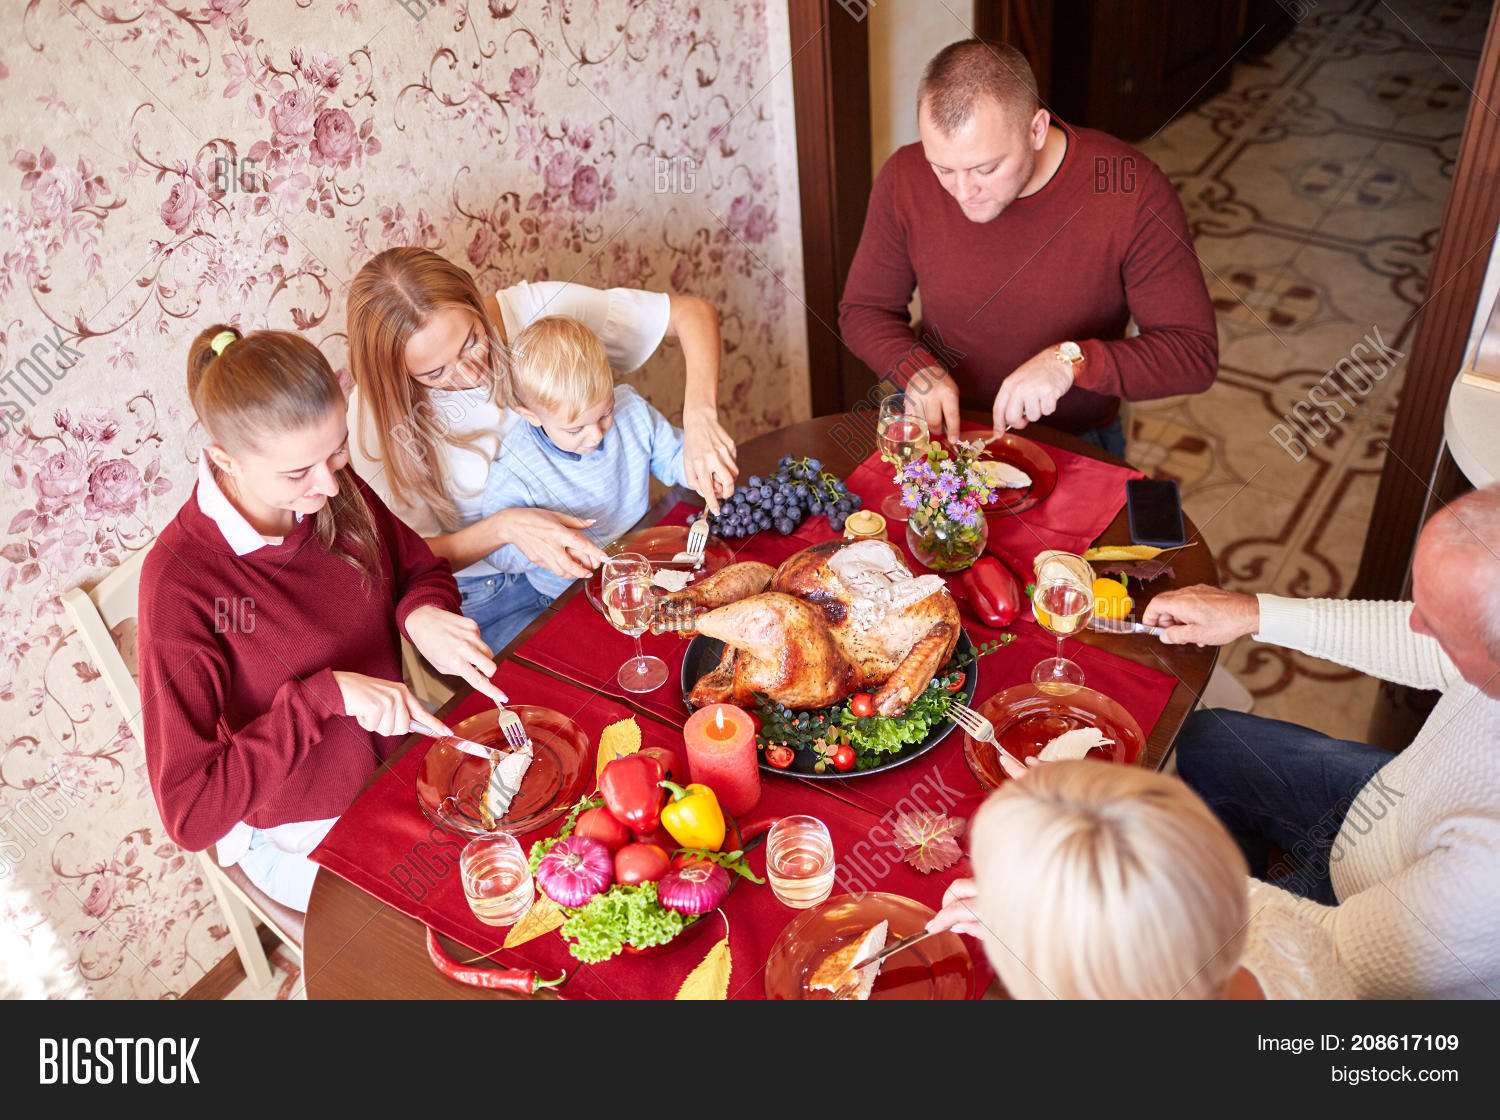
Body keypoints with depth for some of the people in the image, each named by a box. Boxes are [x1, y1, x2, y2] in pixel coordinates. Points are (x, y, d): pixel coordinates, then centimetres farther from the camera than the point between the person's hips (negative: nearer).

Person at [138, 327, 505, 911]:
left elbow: (422, 567, 8)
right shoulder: (181, 579, -27)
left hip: (400, 770, 5)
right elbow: (190, 816, -26)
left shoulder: (333, 489, -12)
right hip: (307, 839, -5)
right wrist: (323, 695, -33)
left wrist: (423, 615, -16)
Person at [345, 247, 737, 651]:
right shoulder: (378, 411, -19)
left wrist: (700, 415, -33)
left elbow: (693, 311, -14)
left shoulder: (537, 310, -18)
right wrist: (503, 527, -32)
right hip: (485, 594, -2)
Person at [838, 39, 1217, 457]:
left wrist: (1072, 361, -29)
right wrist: (916, 369, -18)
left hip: (1076, 442, 0)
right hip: (942, 424, 1)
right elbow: (863, 309, 3)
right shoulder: (905, 178, -11)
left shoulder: (1132, 191, -18)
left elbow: (1196, 353, -14)